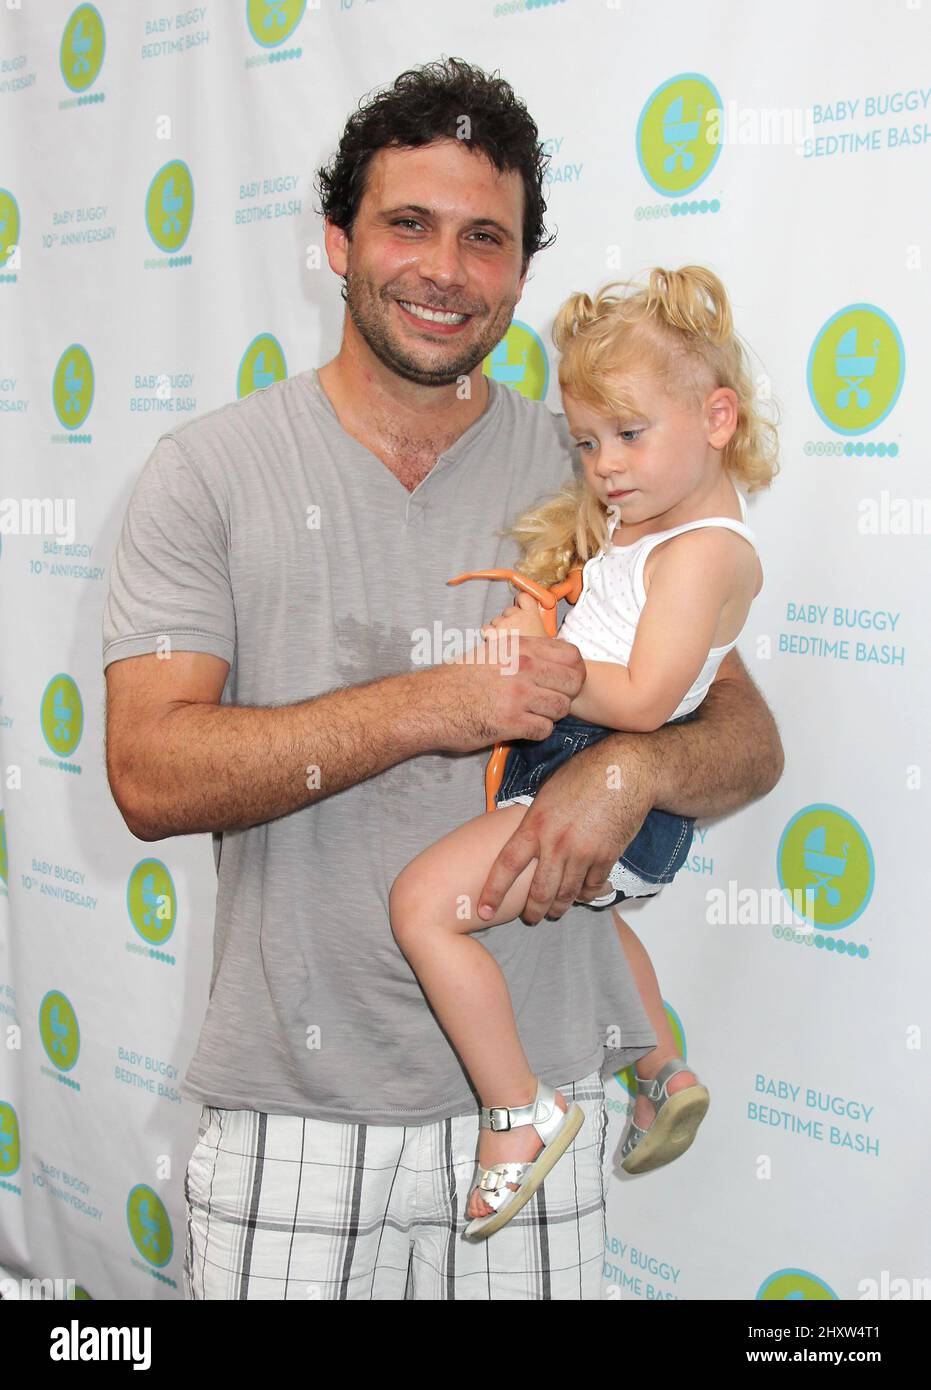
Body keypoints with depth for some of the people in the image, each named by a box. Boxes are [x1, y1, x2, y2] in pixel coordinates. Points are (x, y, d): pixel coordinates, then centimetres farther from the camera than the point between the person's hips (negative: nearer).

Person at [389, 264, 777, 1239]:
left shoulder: (703, 551, -18)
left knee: (423, 904, -19)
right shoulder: (642, 522, 13)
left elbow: (642, 697, -27)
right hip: (576, 768, 11)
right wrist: (535, 624, 5)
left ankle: (520, 1113, -6)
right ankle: (666, 1078, 54)